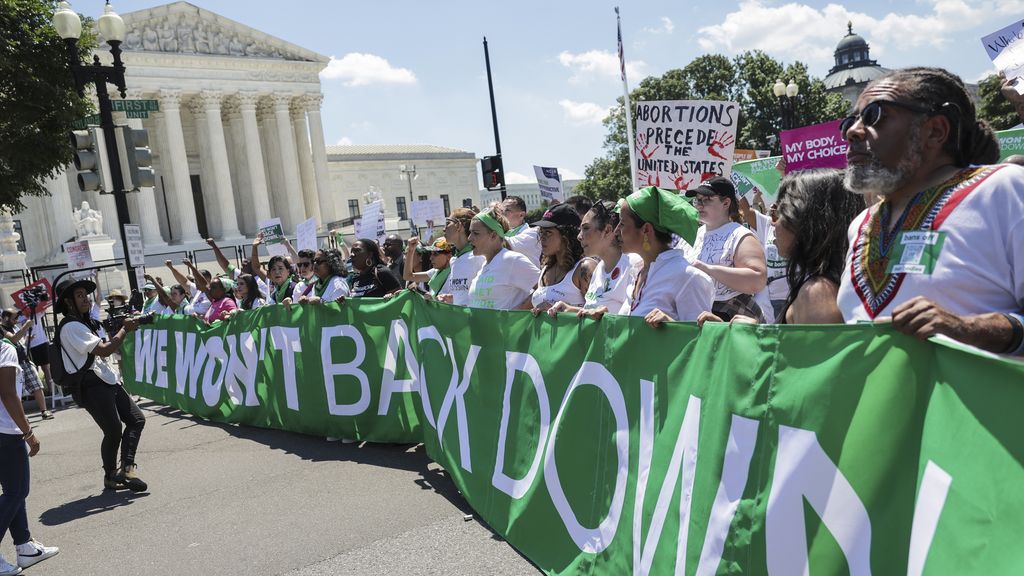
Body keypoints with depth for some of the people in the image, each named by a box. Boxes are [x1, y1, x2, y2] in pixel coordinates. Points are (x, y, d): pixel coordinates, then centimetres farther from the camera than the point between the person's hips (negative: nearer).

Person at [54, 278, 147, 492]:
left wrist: (121, 329, 7)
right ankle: (111, 476, 11)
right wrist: (125, 329, -8)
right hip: (90, 386, -10)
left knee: (136, 419, 1)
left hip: (106, 380, 10)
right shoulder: (71, 326, -12)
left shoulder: (84, 322, 20)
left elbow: (103, 349, 20)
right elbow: (103, 350, -18)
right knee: (114, 431, -9)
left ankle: (126, 469, -4)